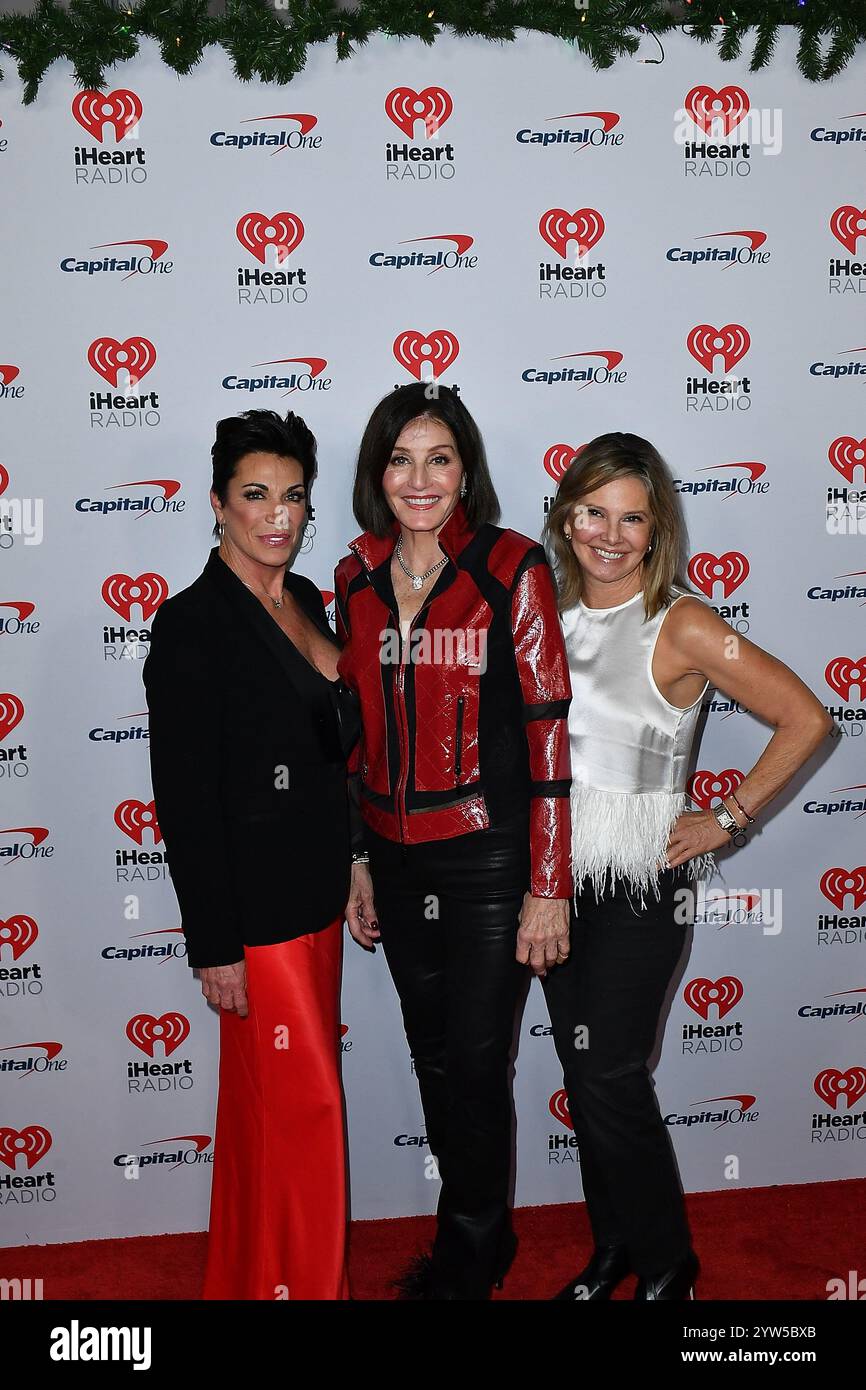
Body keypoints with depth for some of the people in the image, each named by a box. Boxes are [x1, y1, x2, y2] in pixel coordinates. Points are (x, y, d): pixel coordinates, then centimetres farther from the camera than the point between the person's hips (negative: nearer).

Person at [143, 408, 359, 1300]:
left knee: (274, 1103, 20)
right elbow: (185, 800, -17)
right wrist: (215, 946, -16)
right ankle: (294, 1283, 24)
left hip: (316, 893, 8)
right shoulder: (191, 625, -16)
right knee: (302, 1107, 3)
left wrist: (346, 875, 14)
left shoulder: (303, 600, 8)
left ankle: (250, 1274, 38)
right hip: (256, 908, -8)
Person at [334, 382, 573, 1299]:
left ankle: (470, 1253, 31)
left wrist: (549, 887, -13)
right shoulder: (357, 578, 5)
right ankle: (477, 1243, 39)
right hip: (396, 861, 5)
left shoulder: (512, 568, -10)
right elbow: (354, 729, 11)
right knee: (433, 1056, 17)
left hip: (487, 859, -5)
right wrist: (352, 863, 11)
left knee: (476, 1062, 6)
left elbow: (548, 728, -11)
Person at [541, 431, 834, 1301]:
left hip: (641, 879, -5)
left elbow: (805, 718, -14)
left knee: (609, 1074, -1)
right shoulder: (553, 611, 3)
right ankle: (613, 1248, 33)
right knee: (580, 1068, 13)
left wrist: (726, 818, -10)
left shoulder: (681, 627, -14)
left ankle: (666, 1264, 22)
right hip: (558, 870, 5)